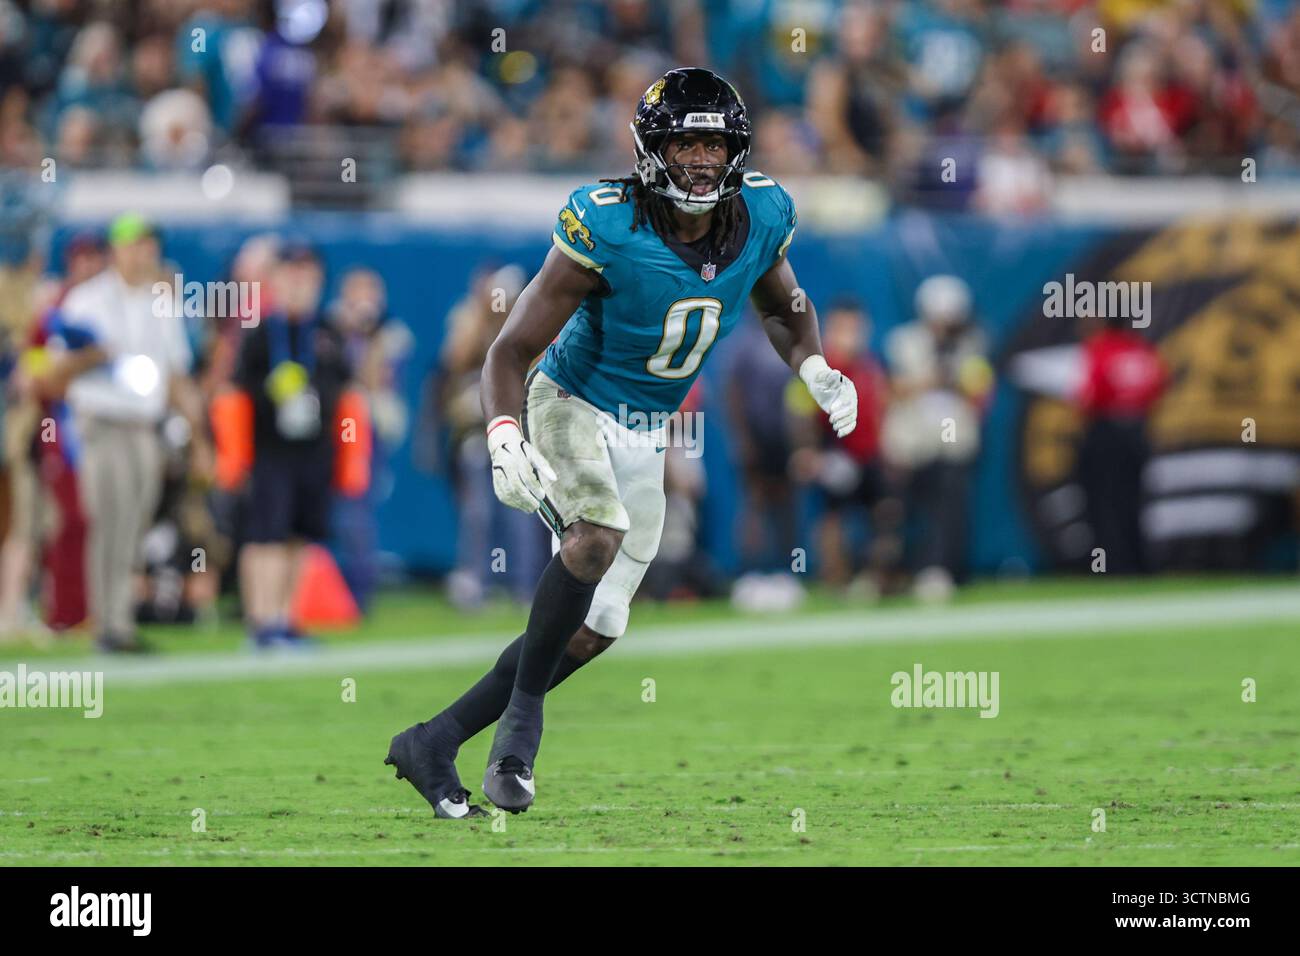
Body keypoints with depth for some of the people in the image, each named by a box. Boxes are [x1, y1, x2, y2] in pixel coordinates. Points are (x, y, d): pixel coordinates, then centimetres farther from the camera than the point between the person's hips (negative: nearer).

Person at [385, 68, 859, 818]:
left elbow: (784, 309, 14)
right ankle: (523, 716, -17)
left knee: (593, 629, 5)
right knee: (598, 537, -35)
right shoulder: (608, 230, -24)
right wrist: (506, 439, -36)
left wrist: (816, 370, -6)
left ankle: (433, 745, 17)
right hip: (572, 409, -6)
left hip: (644, 440, 6)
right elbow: (513, 350, -20)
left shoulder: (760, 220, -9)